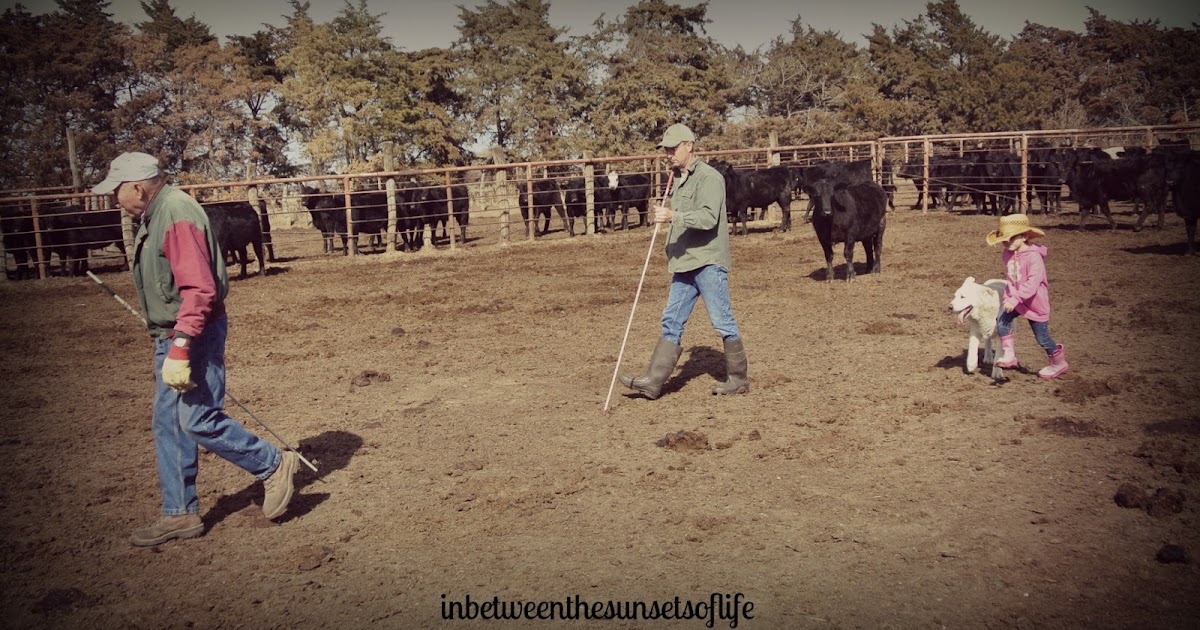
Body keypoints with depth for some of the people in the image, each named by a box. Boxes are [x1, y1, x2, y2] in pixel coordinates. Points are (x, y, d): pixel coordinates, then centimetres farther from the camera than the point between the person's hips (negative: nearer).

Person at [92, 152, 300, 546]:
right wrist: (169, 346, 20)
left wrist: (180, 348, -30)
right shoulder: (154, 216, 14)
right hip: (170, 337, 10)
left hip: (194, 336, -10)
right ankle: (180, 514, 20)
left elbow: (199, 290, -26)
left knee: (198, 419, -11)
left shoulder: (177, 214, -18)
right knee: (167, 424, 11)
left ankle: (273, 465, 8)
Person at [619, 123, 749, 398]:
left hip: (708, 262, -9)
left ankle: (738, 379, 12)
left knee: (723, 321, -1)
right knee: (671, 321, 6)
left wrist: (674, 216, -33)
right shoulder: (679, 178, 16)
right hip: (684, 263, 9)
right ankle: (653, 381, 7)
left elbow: (709, 217, -23)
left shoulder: (709, 177, -10)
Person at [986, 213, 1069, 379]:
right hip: (1014, 299, 6)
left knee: (1042, 337, 5)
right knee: (1002, 320, -19)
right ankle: (1008, 355, -8)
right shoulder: (1007, 254, -1)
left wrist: (1015, 299, -38)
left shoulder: (1034, 256, -24)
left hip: (1035, 302, -6)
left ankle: (1059, 362, 28)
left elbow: (1033, 282, -33)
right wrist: (1008, 296, 7)